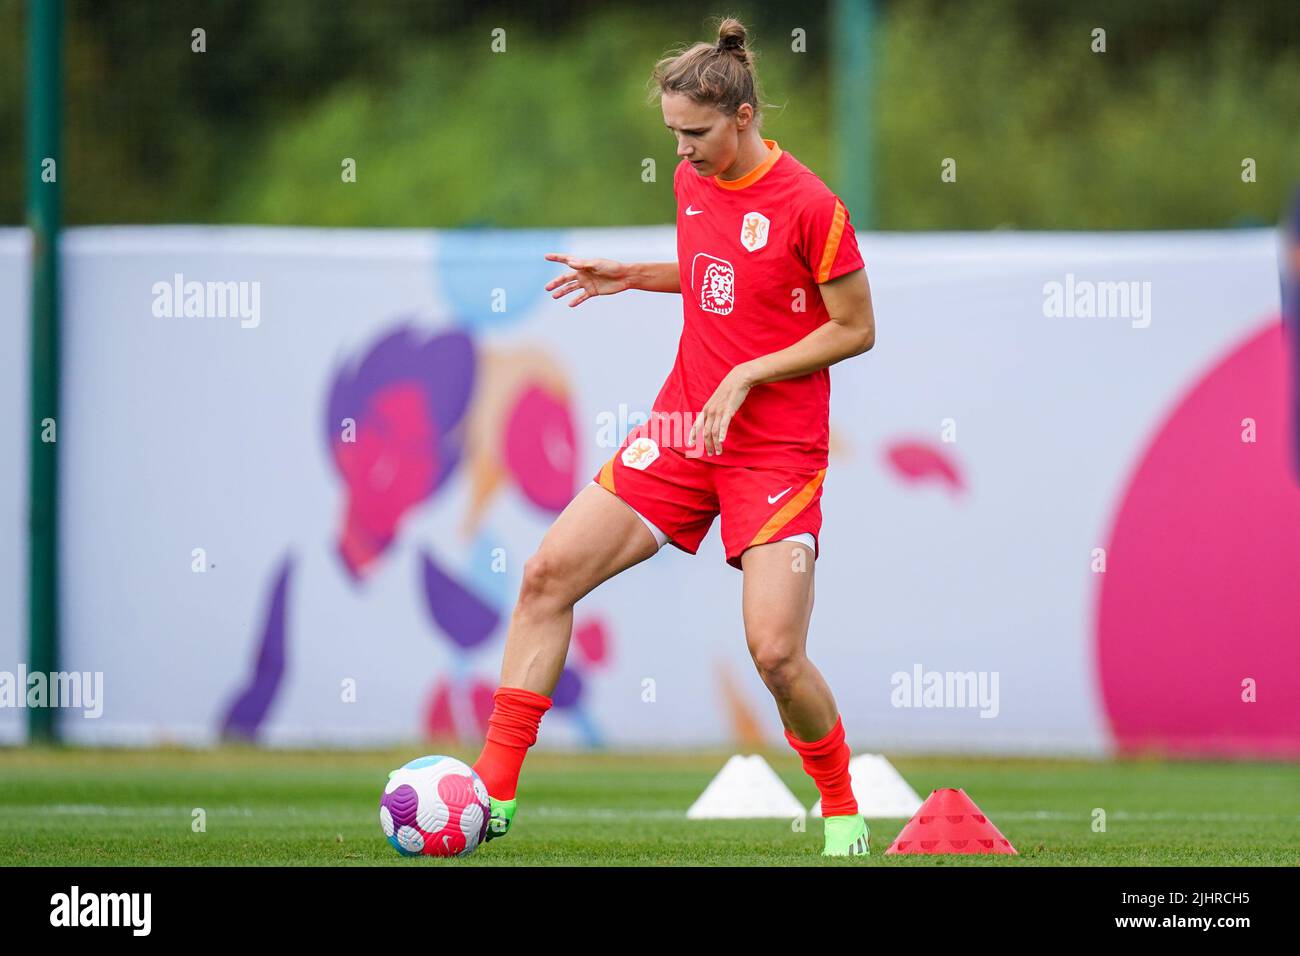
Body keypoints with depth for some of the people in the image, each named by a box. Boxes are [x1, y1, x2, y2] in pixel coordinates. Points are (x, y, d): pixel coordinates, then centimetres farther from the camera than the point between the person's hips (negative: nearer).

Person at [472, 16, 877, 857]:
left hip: (777, 448, -7)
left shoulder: (810, 205, -15)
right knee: (548, 574, -4)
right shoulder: (692, 181, 6)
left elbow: (857, 330, -10)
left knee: (776, 653, -14)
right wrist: (630, 277, 8)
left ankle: (843, 811, 12)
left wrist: (745, 377, -16)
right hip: (684, 426, 7)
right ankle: (495, 792, -1)